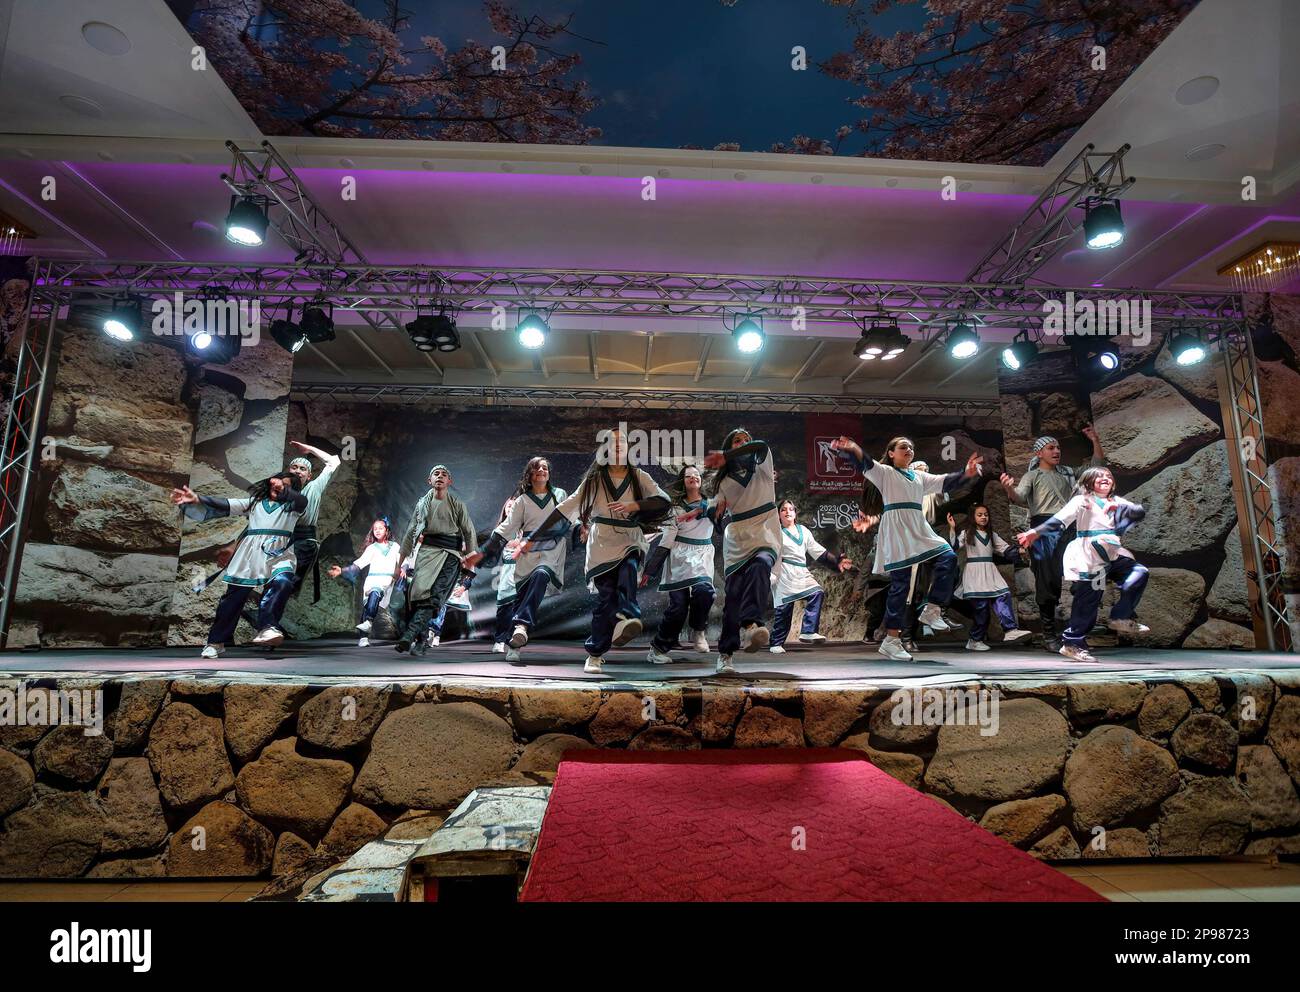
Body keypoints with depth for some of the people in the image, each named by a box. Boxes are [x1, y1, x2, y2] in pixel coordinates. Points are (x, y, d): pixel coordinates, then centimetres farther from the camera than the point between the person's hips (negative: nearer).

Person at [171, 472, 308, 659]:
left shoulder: (291, 506, 13)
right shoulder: (254, 501, 18)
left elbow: (303, 501, -10)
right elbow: (226, 506, 7)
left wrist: (282, 488, -15)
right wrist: (197, 499, -4)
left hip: (278, 554, -2)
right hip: (250, 554, 3)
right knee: (233, 596, 6)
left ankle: (267, 628, -41)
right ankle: (216, 642, 21)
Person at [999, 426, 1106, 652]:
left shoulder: (1068, 473, 22)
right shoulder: (1032, 476, 6)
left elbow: (1098, 465, 25)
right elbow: (1019, 498, -10)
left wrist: (1094, 439, 13)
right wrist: (1010, 489, -33)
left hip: (1070, 528, 5)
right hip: (1045, 530, -5)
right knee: (1048, 581, -5)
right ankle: (1049, 634, 2)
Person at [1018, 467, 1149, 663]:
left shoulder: (1117, 501, 14)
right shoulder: (1082, 500, -5)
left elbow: (1140, 512, 0)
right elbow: (1060, 519, -17)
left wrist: (1119, 507, -19)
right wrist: (1036, 531, -30)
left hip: (1112, 555, 6)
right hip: (1088, 558, -6)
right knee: (1088, 601, -4)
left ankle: (1121, 618, 7)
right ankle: (1072, 644, 7)